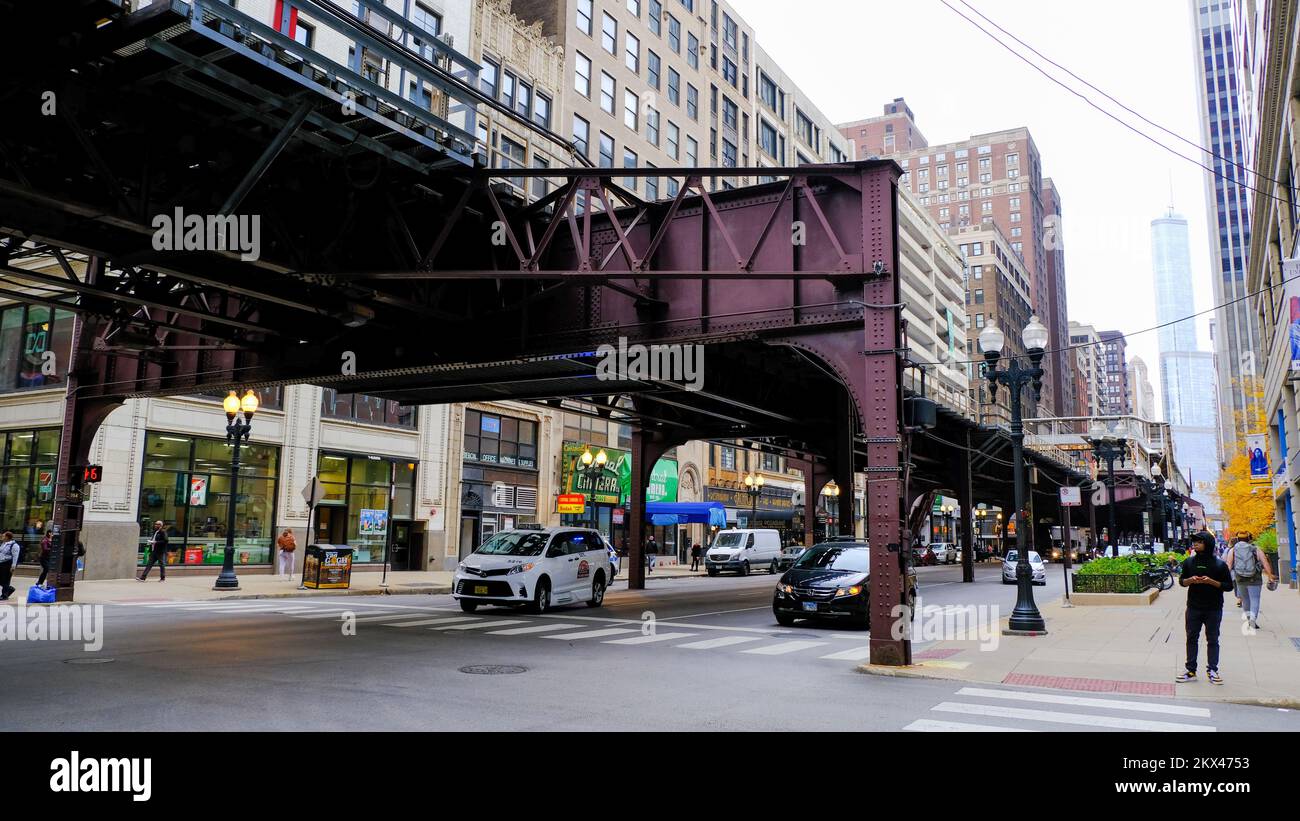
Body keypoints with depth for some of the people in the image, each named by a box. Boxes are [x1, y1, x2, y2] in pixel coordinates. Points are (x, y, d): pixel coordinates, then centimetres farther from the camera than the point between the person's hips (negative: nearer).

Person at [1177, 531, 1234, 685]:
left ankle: (1212, 671, 13)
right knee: (1192, 638, 5)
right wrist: (1190, 580, -9)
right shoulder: (1189, 562, 4)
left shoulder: (1219, 564, -5)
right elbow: (1182, 581, 12)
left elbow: (1229, 586, -3)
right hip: (1193, 608, 3)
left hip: (1213, 609, -3)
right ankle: (1190, 670, 10)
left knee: (1212, 640, 5)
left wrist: (1211, 582, -18)